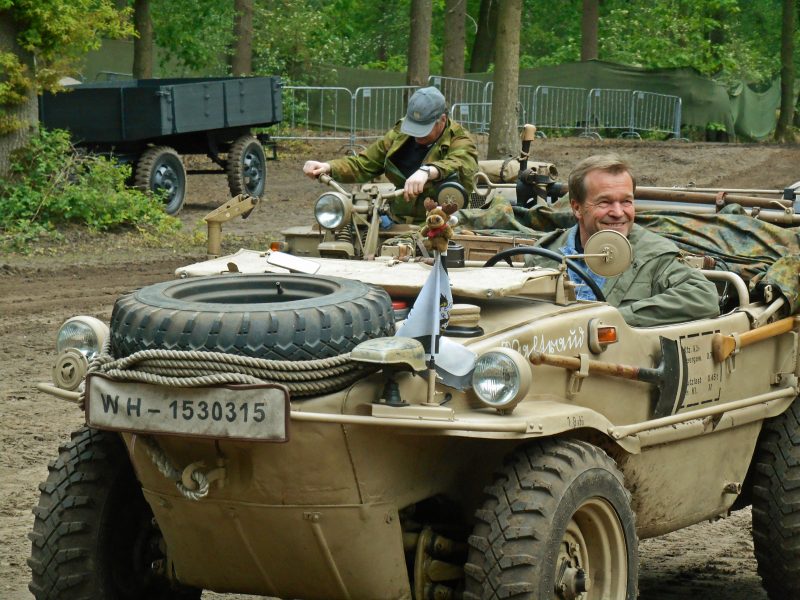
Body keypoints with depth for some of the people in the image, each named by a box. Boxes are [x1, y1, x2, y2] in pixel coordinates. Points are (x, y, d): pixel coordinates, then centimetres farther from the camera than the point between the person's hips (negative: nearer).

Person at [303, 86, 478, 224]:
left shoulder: (460, 141, -7)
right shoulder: (399, 135, 10)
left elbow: (461, 164, -31)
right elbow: (363, 165, 17)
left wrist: (426, 172, -51)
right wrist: (327, 167, -2)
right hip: (398, 223, 2)